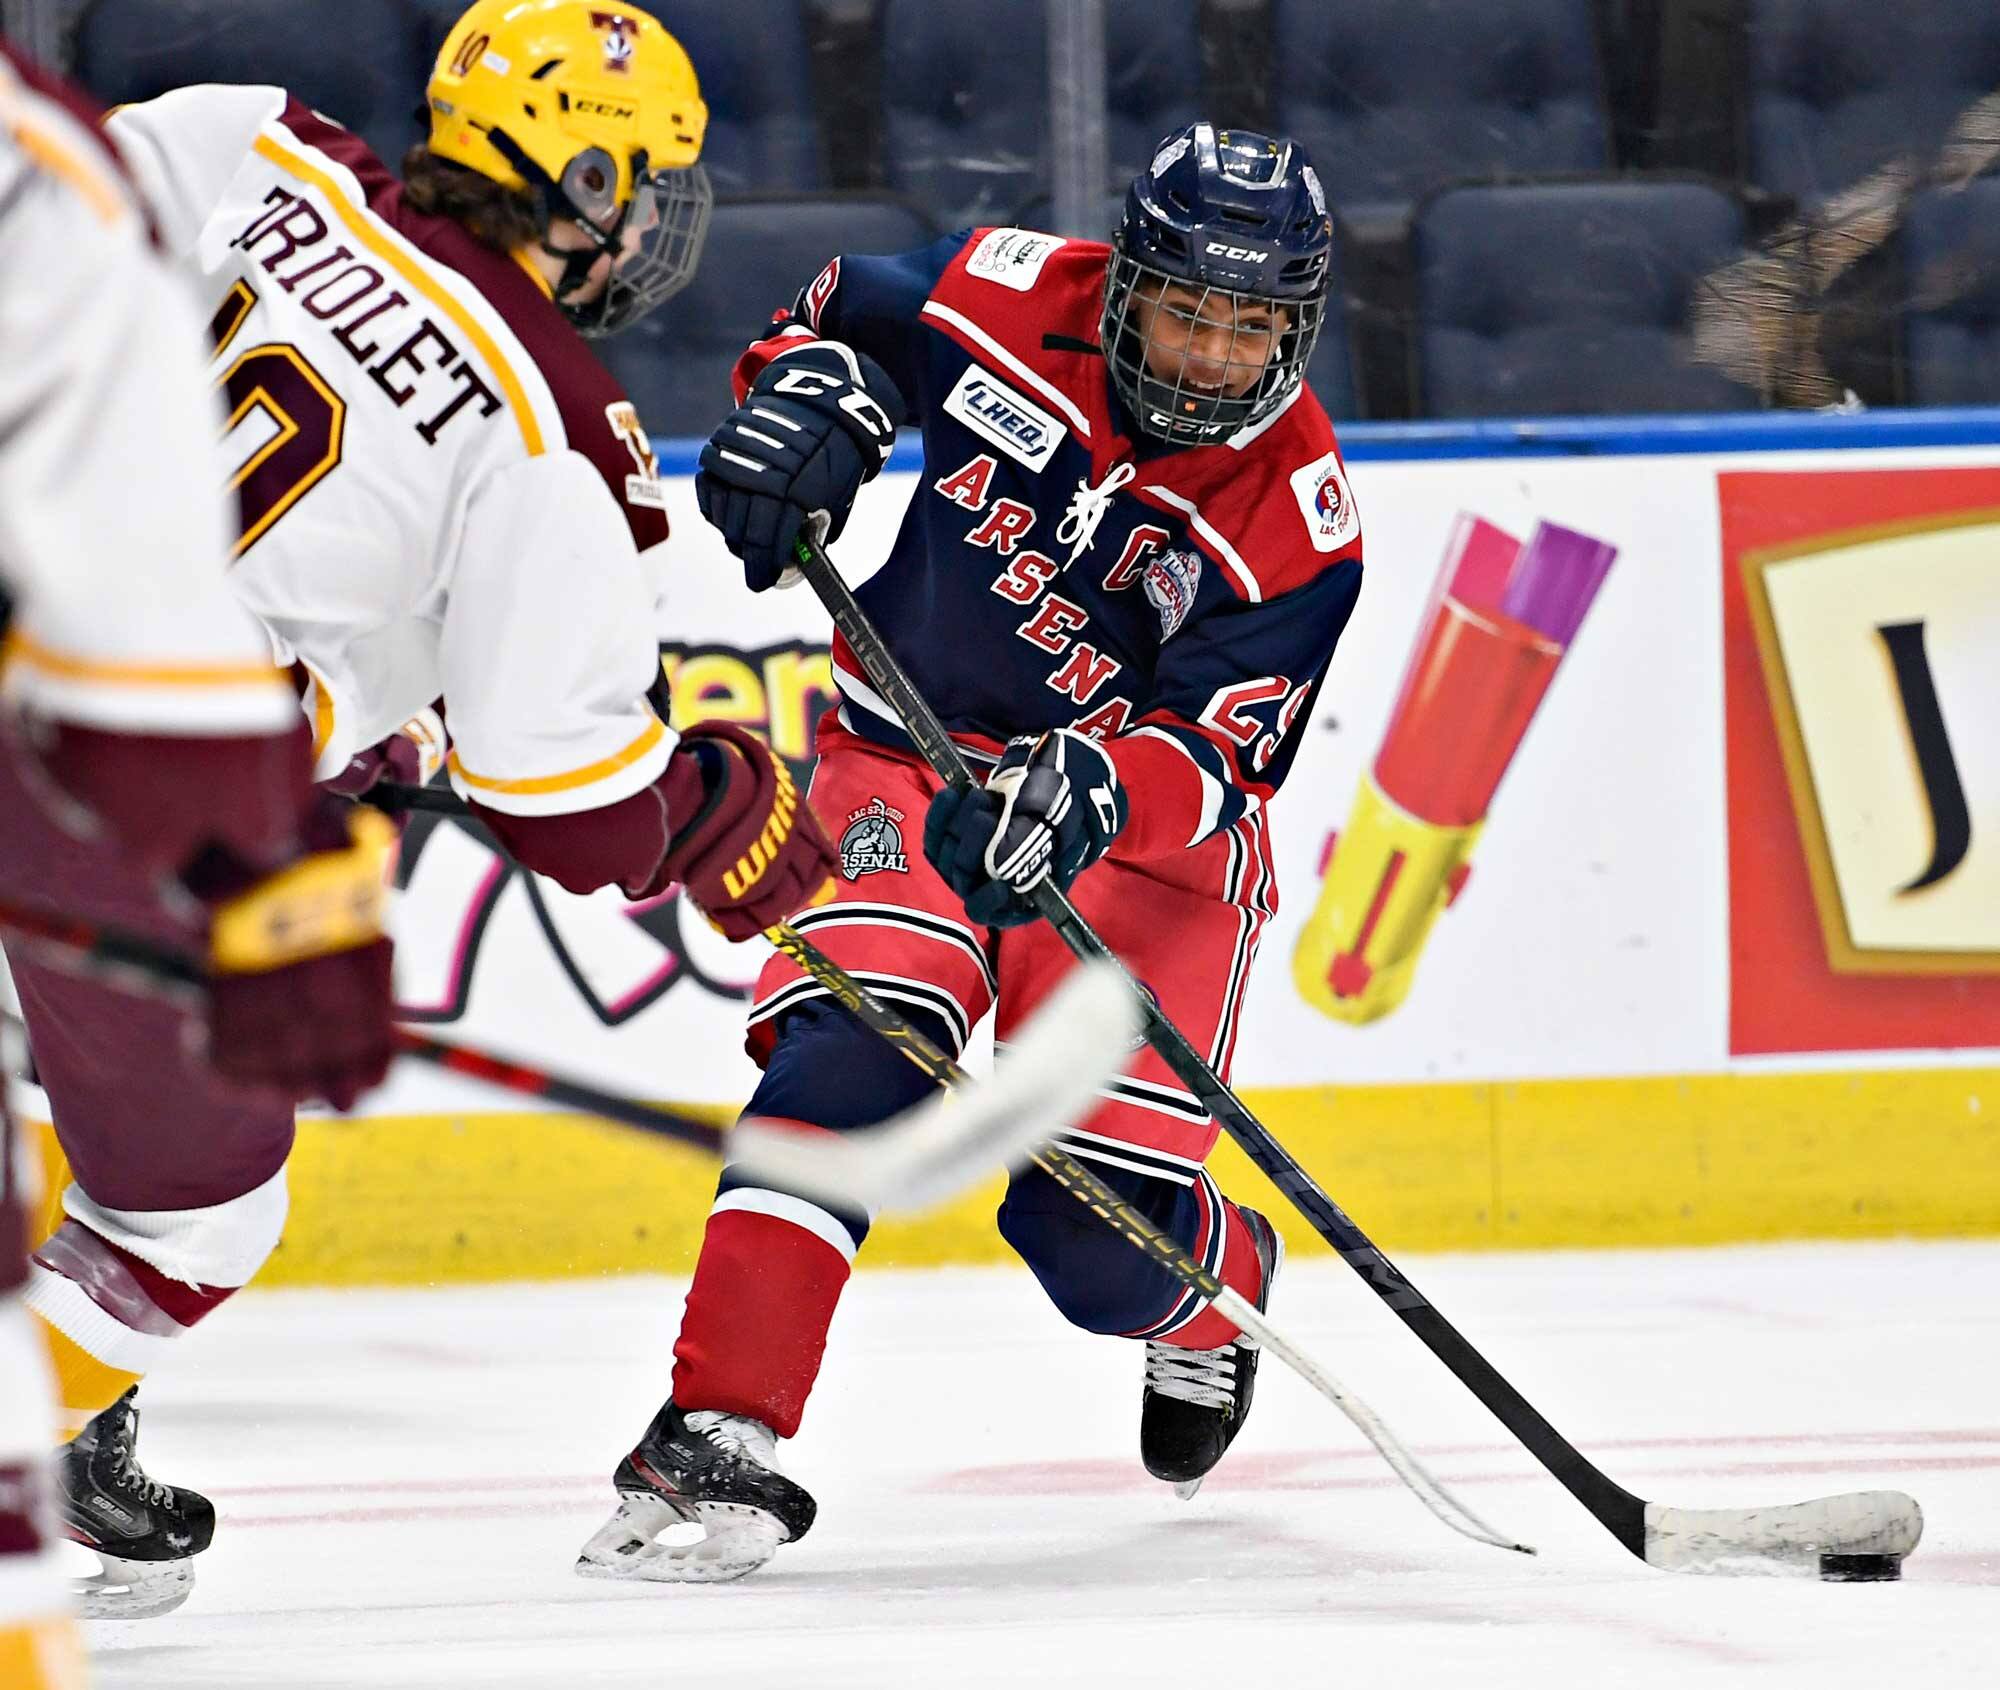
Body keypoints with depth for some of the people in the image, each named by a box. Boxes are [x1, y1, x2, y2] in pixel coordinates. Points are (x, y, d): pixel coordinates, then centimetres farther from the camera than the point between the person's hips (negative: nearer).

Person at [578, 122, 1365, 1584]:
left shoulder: (1297, 518, -17)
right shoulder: (1012, 298, -11)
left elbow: (1215, 749, -24)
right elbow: (846, 312, 10)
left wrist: (1088, 793, -45)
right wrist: (805, 401, -13)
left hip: (1144, 830, -1)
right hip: (914, 762, 1)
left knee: (1094, 1231, -8)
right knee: (851, 1049, -27)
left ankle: (1224, 1286, 32)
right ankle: (721, 1436, -32)